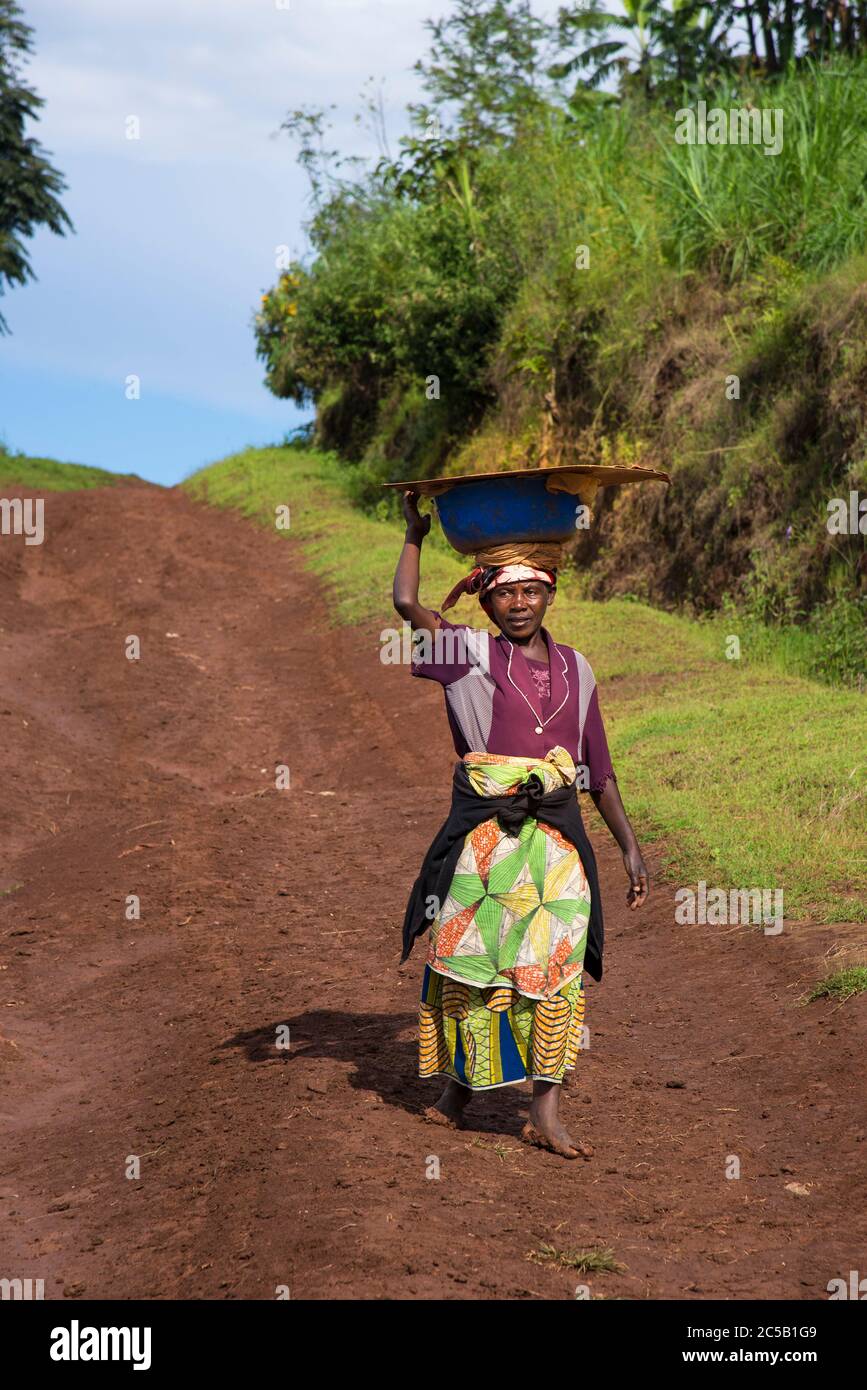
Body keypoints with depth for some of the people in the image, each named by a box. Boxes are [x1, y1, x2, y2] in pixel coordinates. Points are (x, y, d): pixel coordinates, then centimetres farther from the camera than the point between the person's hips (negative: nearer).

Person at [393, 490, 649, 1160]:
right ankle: (459, 1088, 21)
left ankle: (546, 1112, -1)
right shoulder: (471, 653, 4)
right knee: (473, 959, 3)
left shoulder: (575, 668, 14)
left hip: (557, 831, 3)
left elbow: (599, 767, 17)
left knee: (558, 966, -3)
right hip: (484, 829, -3)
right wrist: (416, 532, 3)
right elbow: (407, 603, -11)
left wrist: (630, 847, 14)